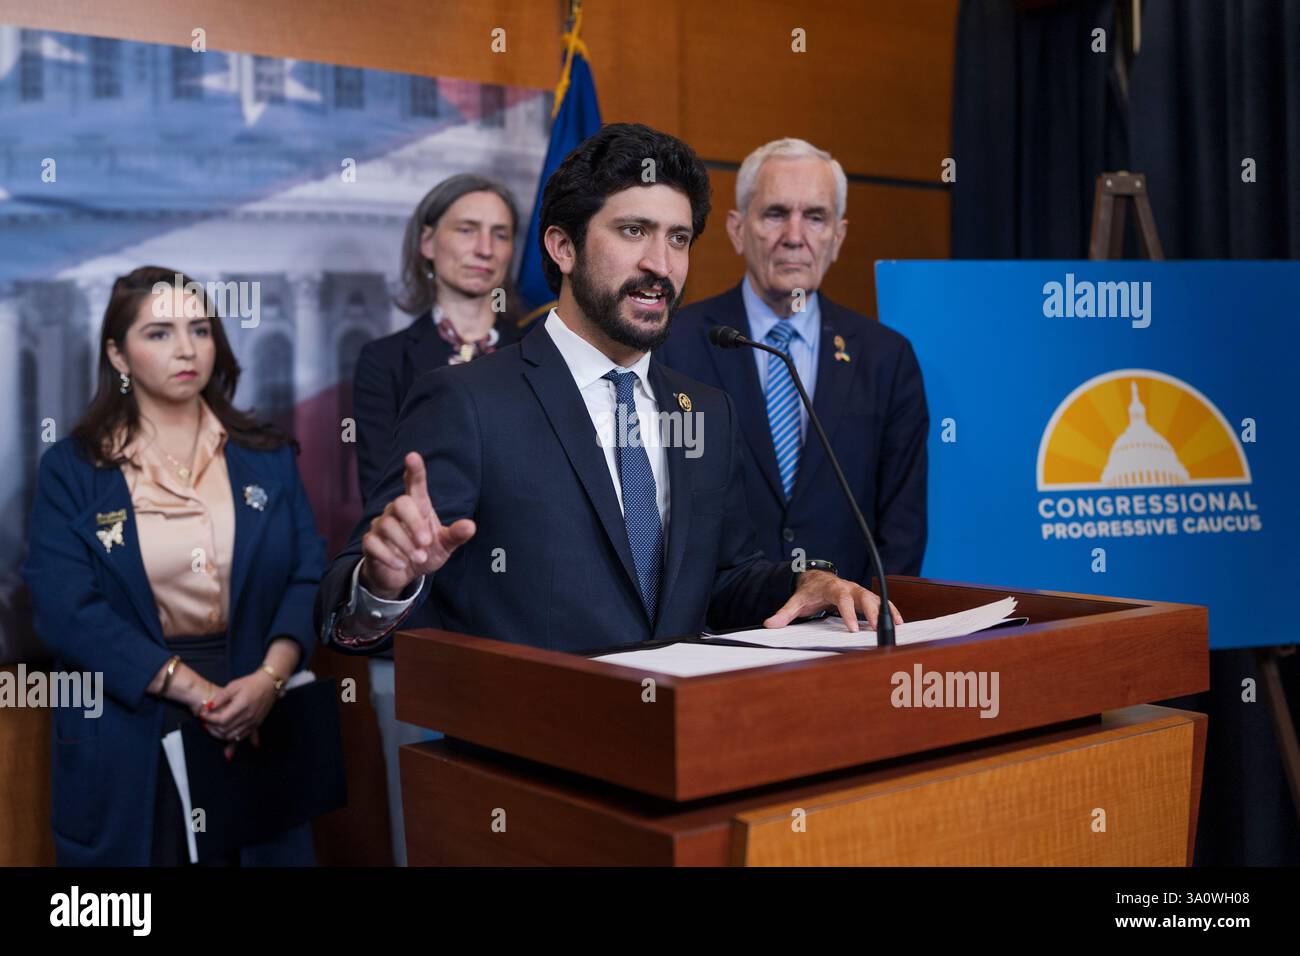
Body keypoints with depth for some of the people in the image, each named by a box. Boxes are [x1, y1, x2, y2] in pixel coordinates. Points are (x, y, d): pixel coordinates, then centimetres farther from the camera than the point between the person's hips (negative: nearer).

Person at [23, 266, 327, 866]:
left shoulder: (266, 457, 6)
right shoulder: (71, 469, -1)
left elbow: (308, 576, 0)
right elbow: (66, 609, -11)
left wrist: (269, 678, -17)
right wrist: (193, 688, -18)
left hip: (256, 725, 2)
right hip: (127, 736, -2)